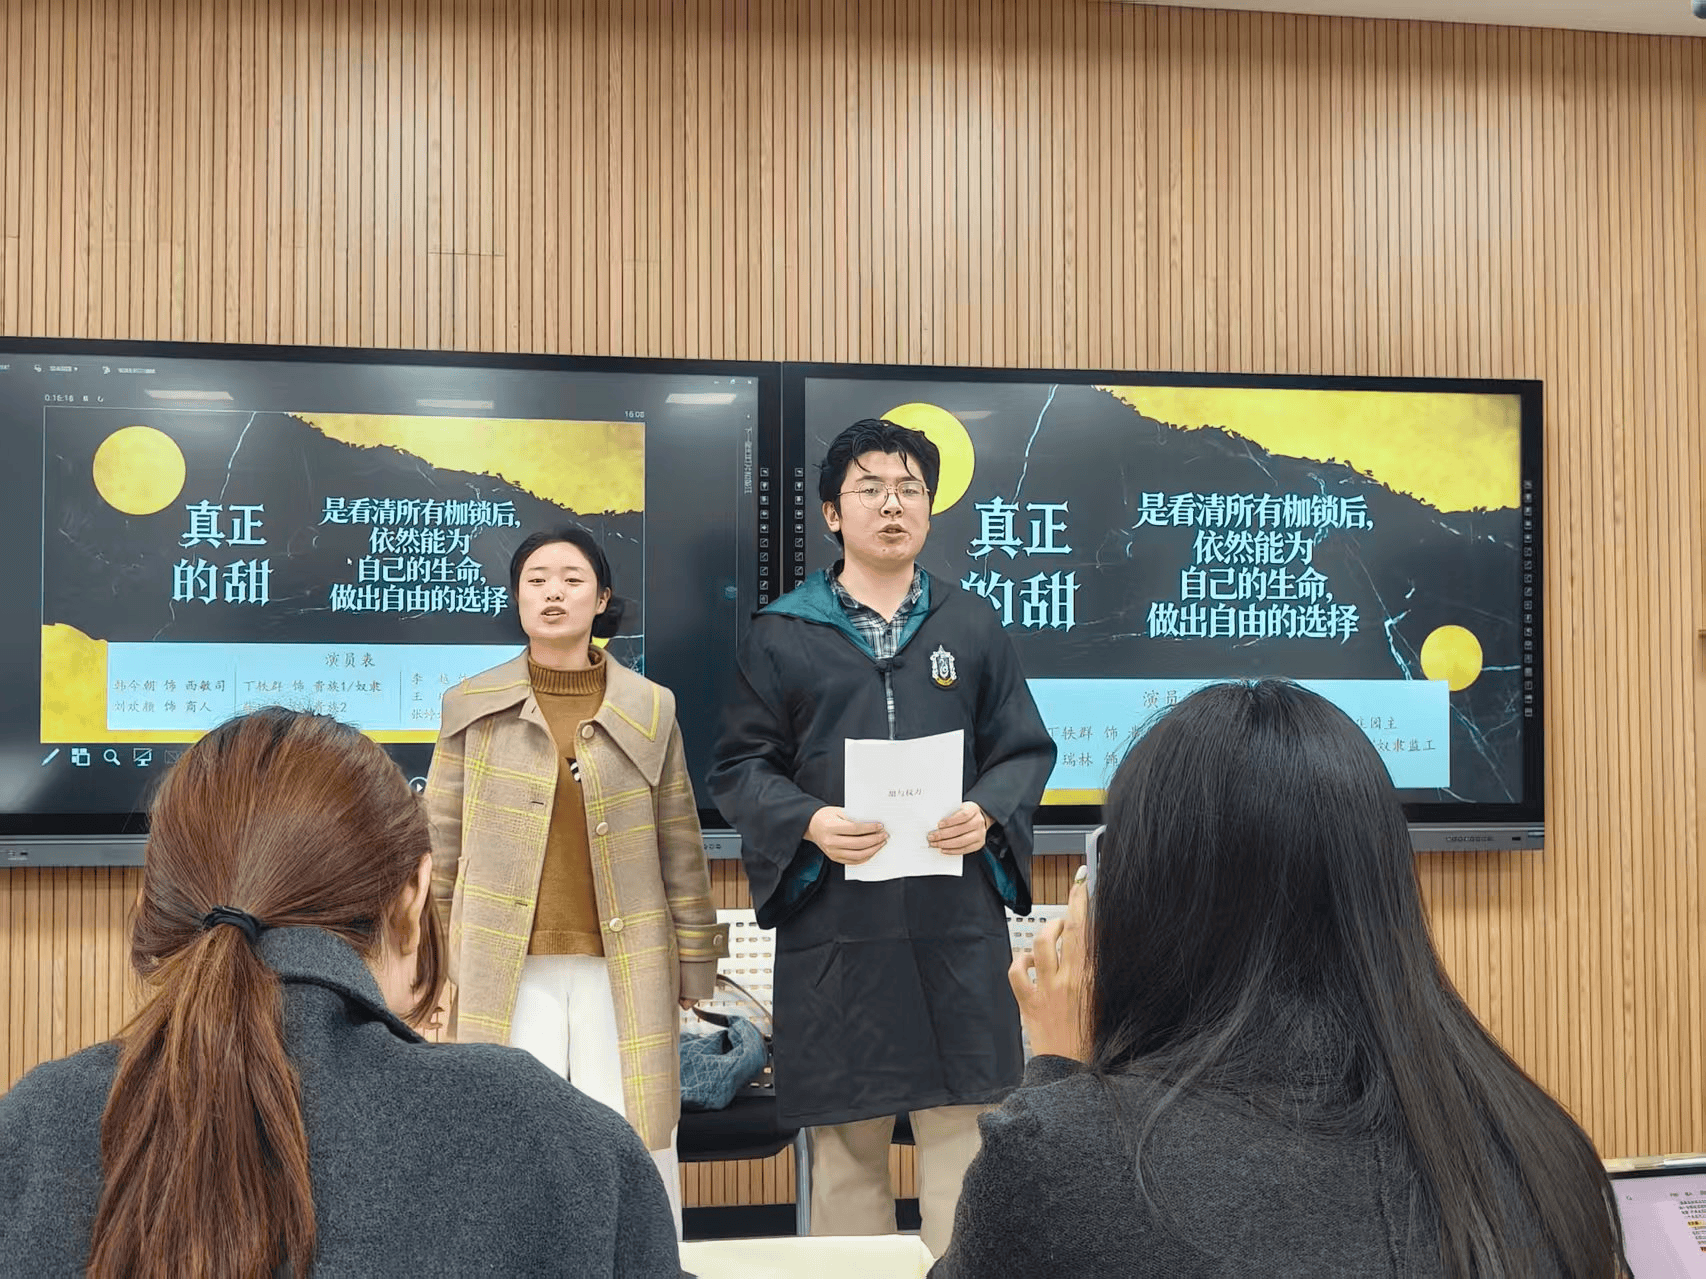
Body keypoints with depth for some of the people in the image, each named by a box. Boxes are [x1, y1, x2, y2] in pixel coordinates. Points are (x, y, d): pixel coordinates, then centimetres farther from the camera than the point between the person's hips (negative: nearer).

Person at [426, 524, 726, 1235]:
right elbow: (441, 842, 6)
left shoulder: (650, 709, 4)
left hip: (623, 969, 0)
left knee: (639, 1150, 2)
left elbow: (679, 846, 6)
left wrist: (695, 962, 5)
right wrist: (438, 959, 5)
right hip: (507, 971, 0)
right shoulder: (471, 707, 3)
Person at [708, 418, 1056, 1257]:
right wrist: (808, 823, -15)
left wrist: (987, 813, -10)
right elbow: (739, 768, 4)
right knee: (844, 1138, 7)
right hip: (831, 921, -1)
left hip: (957, 918, 1)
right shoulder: (781, 634, 5)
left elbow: (1026, 750, 11)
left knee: (962, 1126, 3)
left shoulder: (974, 626, 10)